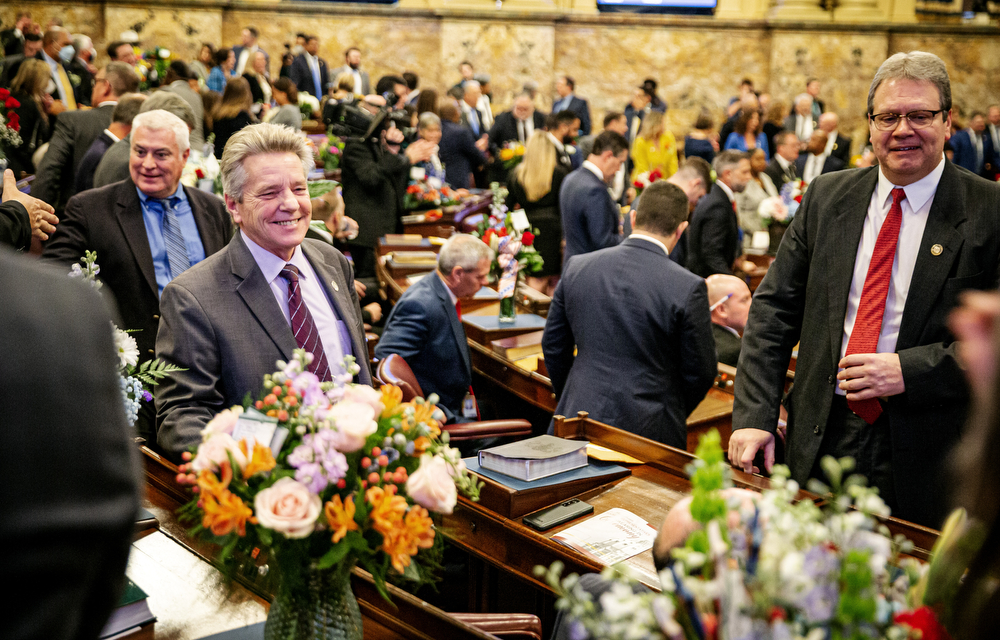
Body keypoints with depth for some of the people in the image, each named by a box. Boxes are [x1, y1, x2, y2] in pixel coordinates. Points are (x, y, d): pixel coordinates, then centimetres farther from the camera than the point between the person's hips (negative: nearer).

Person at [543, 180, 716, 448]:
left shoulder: (576, 267, -1)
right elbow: (700, 373, -4)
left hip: (580, 418, 4)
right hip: (649, 427, -3)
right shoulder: (688, 288, -13)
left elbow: (553, 346, 8)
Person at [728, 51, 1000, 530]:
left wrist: (910, 370, -19)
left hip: (924, 456, -3)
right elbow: (774, 308, 4)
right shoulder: (827, 197, 5)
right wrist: (754, 415, -4)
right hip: (822, 439, 3)